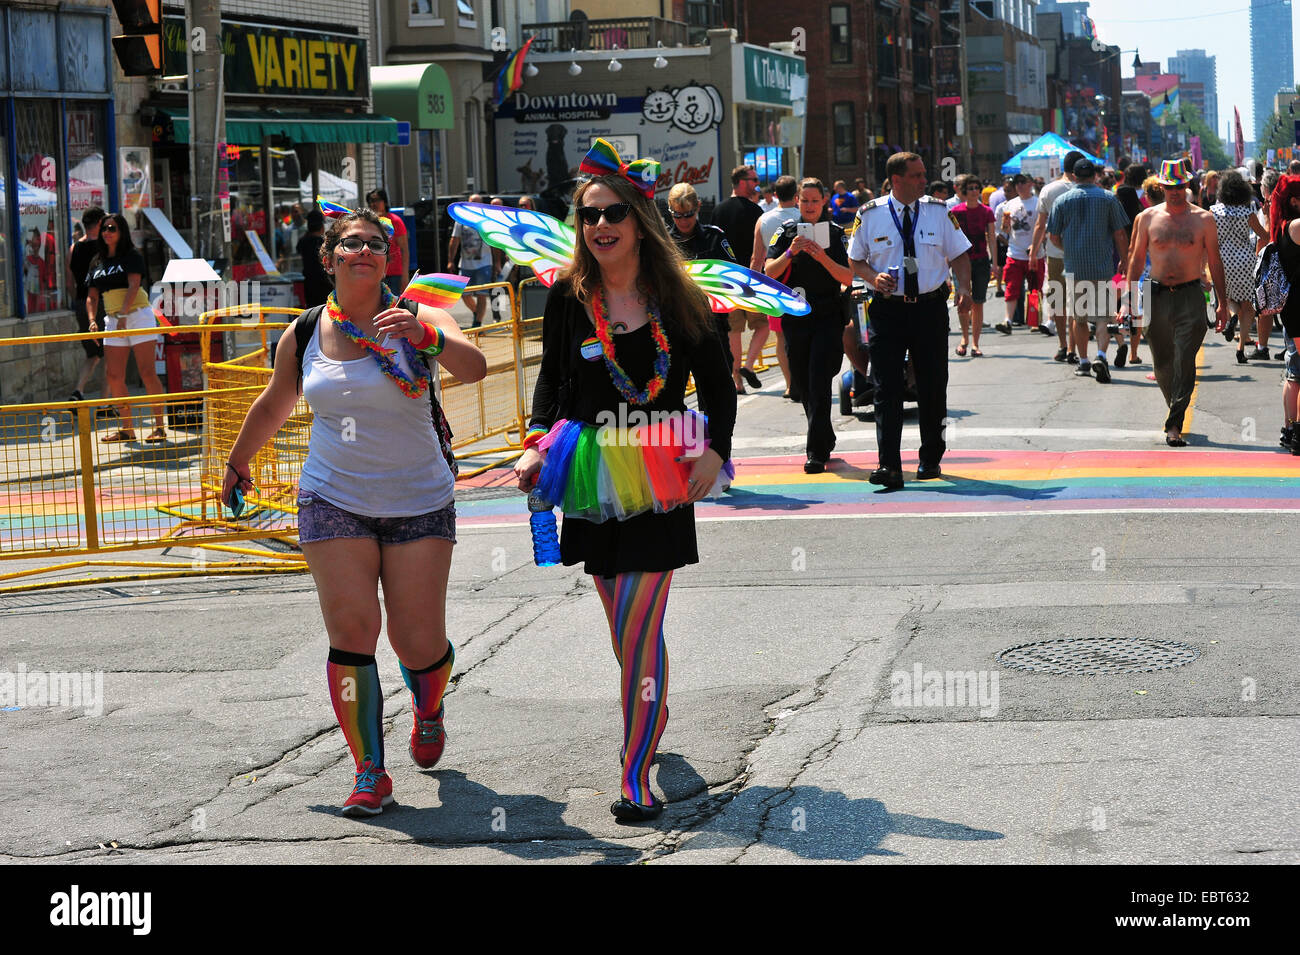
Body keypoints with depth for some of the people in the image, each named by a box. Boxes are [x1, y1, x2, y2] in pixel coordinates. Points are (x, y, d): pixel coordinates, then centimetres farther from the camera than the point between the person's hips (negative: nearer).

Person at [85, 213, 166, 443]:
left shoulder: (132, 257, -2)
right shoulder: (97, 263, 14)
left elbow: (133, 286, -16)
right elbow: (92, 296, 12)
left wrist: (123, 315, -27)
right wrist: (92, 320, -6)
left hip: (138, 314, -6)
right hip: (112, 320, 6)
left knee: (147, 373, -10)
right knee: (113, 377, 1)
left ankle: (160, 427, -8)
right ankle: (127, 429, 10)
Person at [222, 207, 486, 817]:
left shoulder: (416, 319, -6)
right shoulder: (304, 334, 4)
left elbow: (475, 368, -24)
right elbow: (274, 405, 22)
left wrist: (425, 335, -42)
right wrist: (238, 464, 32)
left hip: (419, 502, -2)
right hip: (333, 499, 2)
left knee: (419, 642, -1)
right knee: (351, 631, -10)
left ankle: (429, 713, 35)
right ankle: (369, 772, -3)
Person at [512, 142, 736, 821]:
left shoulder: (677, 299, -3)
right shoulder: (568, 296, 1)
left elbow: (718, 385, 5)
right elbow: (552, 378, 11)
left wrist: (714, 452, -10)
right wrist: (538, 443, -4)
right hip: (591, 481, 3)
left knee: (637, 630, -10)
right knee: (627, 630, 13)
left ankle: (636, 778, -6)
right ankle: (651, 724, 37)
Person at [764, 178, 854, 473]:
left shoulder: (836, 233, 2)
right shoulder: (786, 232, 5)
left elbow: (848, 278, -6)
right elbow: (769, 272, -5)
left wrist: (824, 258, -20)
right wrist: (791, 252, -20)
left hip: (828, 318, -3)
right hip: (796, 317, 3)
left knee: (819, 383, -11)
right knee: (803, 385, 9)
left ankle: (817, 452, -11)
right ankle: (826, 440, 29)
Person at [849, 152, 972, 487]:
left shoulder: (938, 212, 4)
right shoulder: (871, 215, 1)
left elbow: (959, 254, 8)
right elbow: (855, 259, 8)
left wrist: (964, 287, -9)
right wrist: (873, 277, -12)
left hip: (931, 306, 2)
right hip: (887, 309, -1)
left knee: (933, 388, 8)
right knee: (886, 389, -8)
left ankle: (931, 460, 23)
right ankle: (889, 466, -10)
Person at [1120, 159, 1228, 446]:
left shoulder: (1203, 219, 2)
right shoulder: (1148, 218, 6)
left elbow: (1214, 261, 7)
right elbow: (1137, 259, 11)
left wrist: (1222, 302, 4)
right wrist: (1129, 300, 5)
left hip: (1190, 296, -2)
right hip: (1157, 297, 2)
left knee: (1184, 361, -12)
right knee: (1162, 364, 8)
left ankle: (1174, 426, -14)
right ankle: (1177, 410, 32)